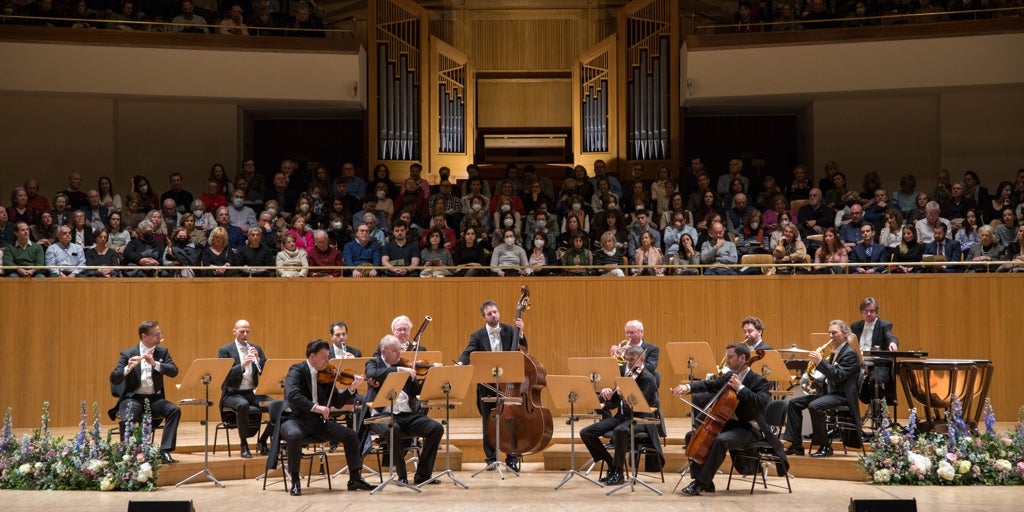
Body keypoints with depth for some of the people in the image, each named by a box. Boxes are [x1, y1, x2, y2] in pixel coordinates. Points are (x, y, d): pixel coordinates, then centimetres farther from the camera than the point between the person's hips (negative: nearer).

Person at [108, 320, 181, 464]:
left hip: (155, 398, 3)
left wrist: (154, 363, -21)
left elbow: (174, 371, -7)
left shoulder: (162, 352, 10)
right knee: (126, 420, -34)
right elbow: (114, 379, -8)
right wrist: (128, 368, -27)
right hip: (133, 398, -3)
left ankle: (165, 451, -24)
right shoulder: (127, 354, 1)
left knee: (175, 410, -26)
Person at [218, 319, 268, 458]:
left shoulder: (257, 349, 14)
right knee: (243, 405, -38)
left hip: (253, 392, 4)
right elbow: (225, 375, -13)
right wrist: (242, 365, -26)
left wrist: (258, 358, -12)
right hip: (233, 393, -4)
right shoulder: (225, 351, 1)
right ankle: (244, 445, -22)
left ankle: (263, 440, -1)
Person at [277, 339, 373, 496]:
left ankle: (355, 478, 4)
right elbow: (292, 395, -28)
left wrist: (351, 389, -7)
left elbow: (337, 402, 10)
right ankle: (295, 480, -23)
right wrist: (314, 406, -38)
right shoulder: (297, 370, -9)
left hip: (317, 421, 6)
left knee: (350, 434, -7)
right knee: (295, 435, -39)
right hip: (295, 419, -6)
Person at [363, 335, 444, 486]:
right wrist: (398, 370, -22)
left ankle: (423, 474, -8)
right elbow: (372, 374, -17)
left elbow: (417, 391, 13)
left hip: (408, 414, 5)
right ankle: (402, 476, -18)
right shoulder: (374, 363, 8)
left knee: (437, 428, -17)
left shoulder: (405, 367, 18)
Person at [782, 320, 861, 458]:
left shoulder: (850, 353, -10)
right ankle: (796, 445, 0)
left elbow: (839, 376, -22)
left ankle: (825, 446, -22)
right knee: (794, 403, 1)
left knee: (814, 406, -34)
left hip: (842, 395, -10)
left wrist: (820, 362, -25)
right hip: (830, 392, 10)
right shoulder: (835, 352, 19)